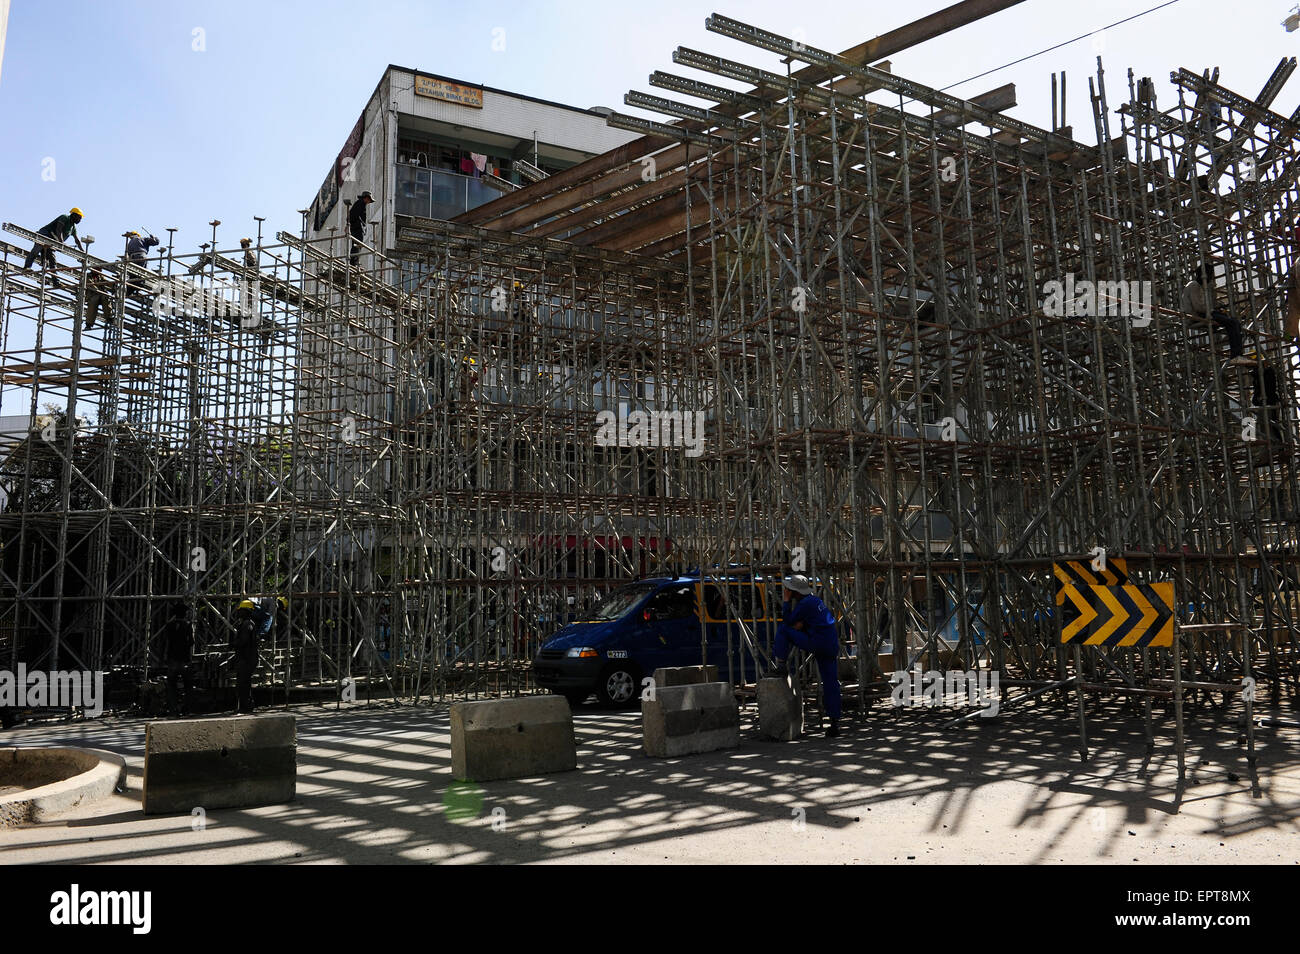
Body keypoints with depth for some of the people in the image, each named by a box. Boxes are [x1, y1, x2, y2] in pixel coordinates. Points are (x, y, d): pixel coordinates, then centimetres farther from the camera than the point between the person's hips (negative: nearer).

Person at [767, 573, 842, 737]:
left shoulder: (804, 604, -10)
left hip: (817, 644, -9)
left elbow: (788, 621, -5)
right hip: (832, 646, 9)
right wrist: (800, 624, 3)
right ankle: (835, 724, 9)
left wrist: (786, 601, 0)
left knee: (782, 629, -2)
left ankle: (780, 667, 1)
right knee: (831, 685, 8)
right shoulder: (814, 599, 18)